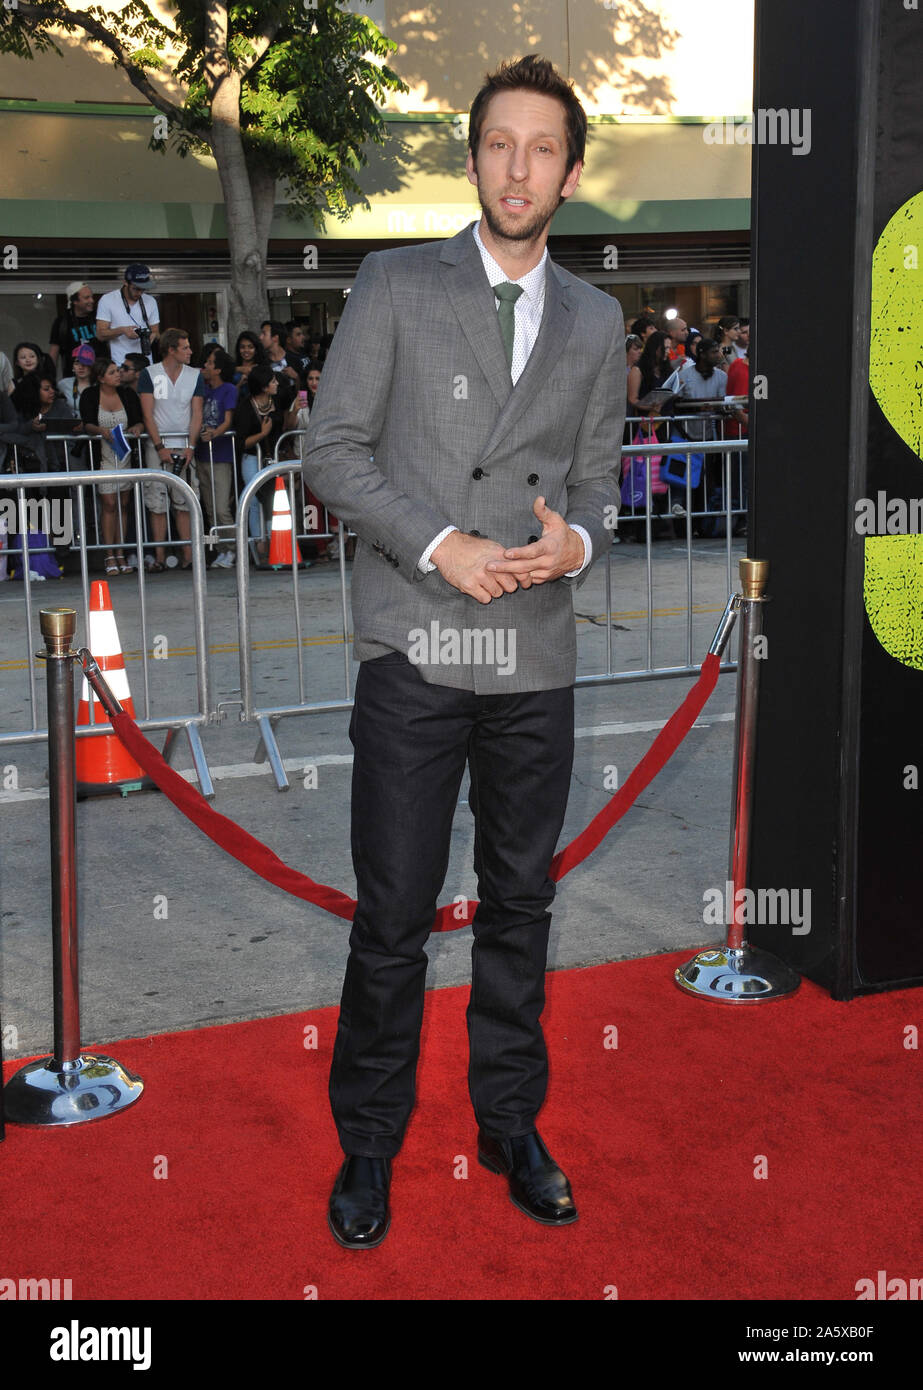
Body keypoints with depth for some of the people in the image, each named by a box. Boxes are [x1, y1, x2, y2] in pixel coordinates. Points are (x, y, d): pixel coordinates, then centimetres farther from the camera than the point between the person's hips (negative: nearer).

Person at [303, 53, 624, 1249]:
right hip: (414, 652, -3)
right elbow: (334, 449, -2)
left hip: (538, 657, 4)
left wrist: (574, 540, -8)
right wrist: (442, 546, -13)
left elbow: (595, 477, 15)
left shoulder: (595, 321, 12)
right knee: (393, 915, 0)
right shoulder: (394, 286, 1)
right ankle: (367, 1143, 17)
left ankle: (511, 1126, 27)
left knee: (519, 905, 12)